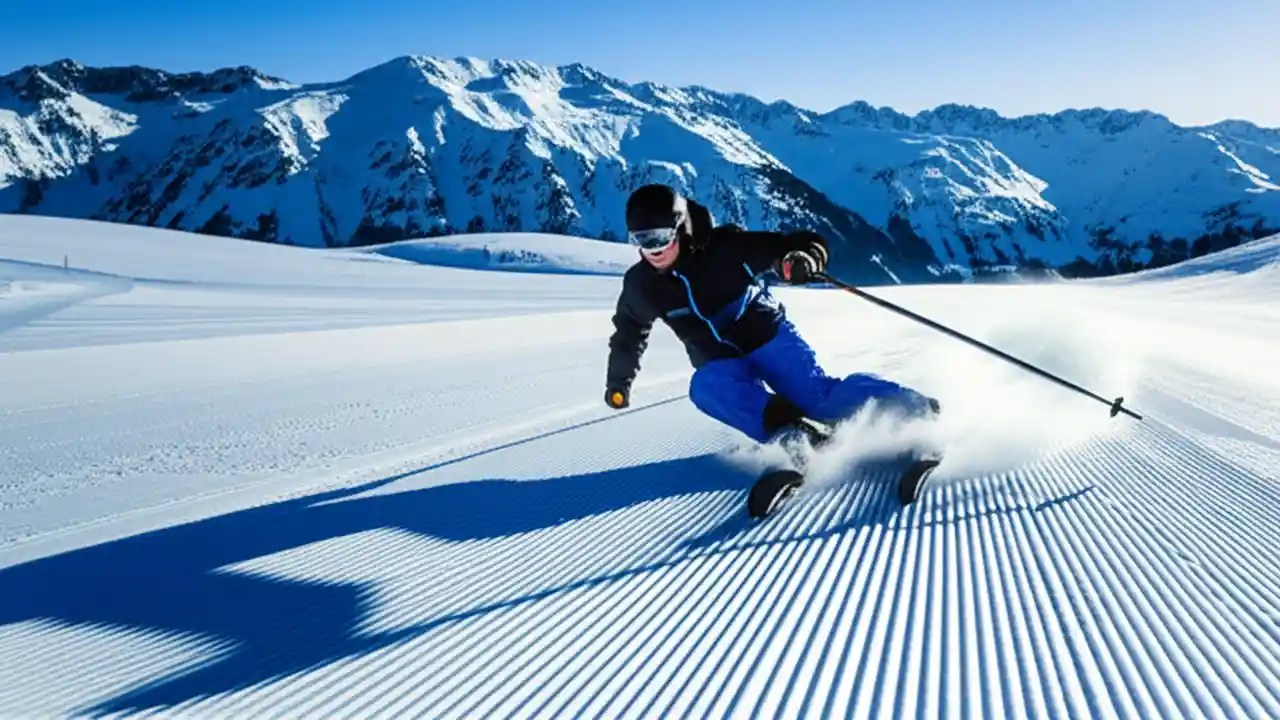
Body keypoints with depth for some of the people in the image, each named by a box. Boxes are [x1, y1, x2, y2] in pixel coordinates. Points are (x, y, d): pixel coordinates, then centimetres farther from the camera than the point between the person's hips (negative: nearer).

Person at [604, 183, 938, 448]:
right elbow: (629, 334, 16)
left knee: (821, 398, -23)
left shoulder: (726, 246, -18)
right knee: (704, 387, -31)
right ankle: (787, 431, -41)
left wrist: (804, 259, -36)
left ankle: (917, 410, -10)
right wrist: (618, 381, 26)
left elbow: (809, 243, -13)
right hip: (721, 363, 3)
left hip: (768, 338, -3)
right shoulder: (641, 285, -6)